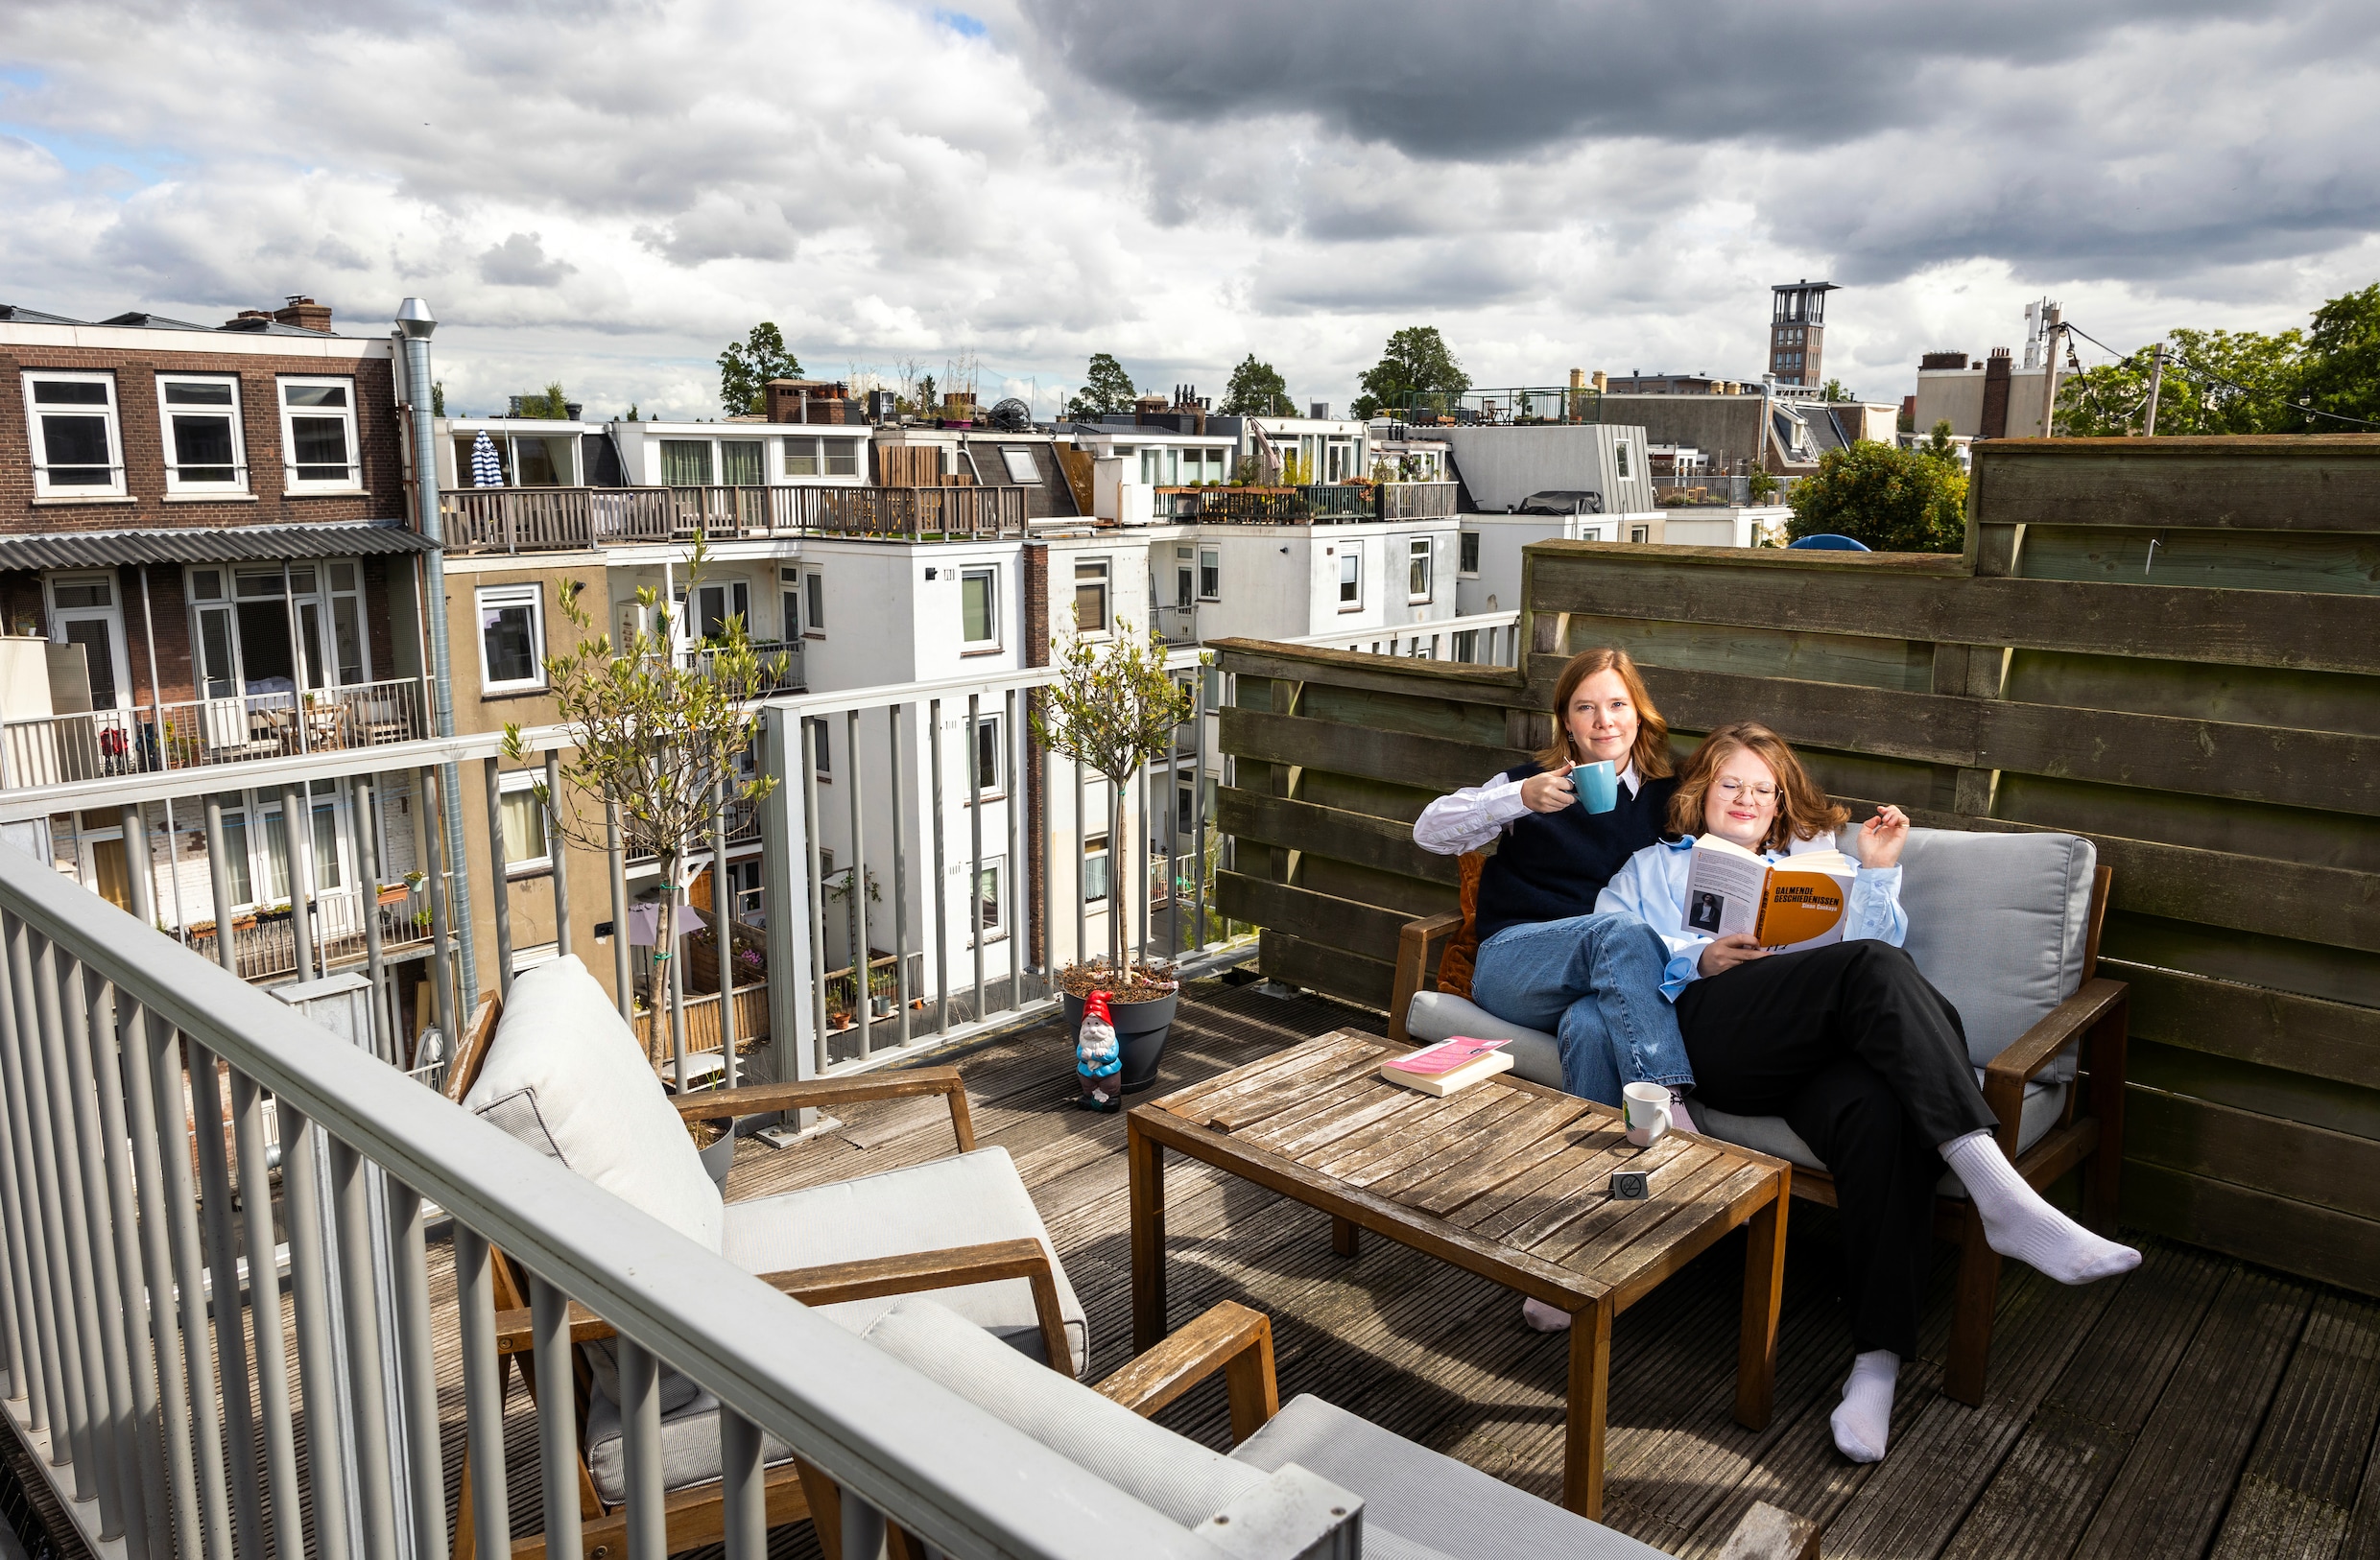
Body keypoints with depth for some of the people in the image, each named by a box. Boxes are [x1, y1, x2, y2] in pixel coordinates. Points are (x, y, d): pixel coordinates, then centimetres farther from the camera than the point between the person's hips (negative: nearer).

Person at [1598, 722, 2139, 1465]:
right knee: (1873, 969, -33)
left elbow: (1871, 942, 23)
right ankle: (2000, 1195, -45)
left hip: (1819, 1042, 3)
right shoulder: (1654, 866, 32)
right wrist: (1700, 958, -4)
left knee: (1881, 1110, -36)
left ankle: (1878, 1361, -37)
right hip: (1713, 1029, -3)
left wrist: (1878, 871, 12)